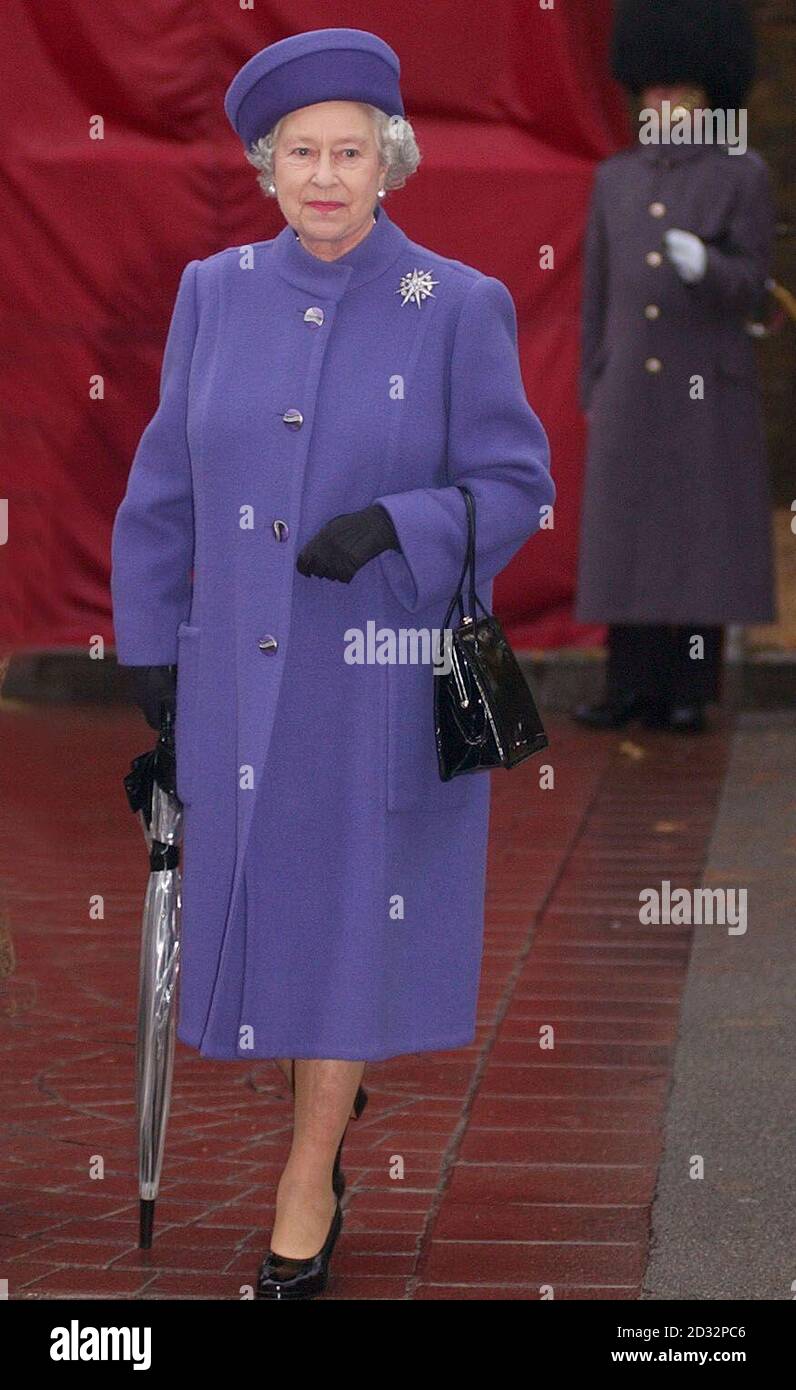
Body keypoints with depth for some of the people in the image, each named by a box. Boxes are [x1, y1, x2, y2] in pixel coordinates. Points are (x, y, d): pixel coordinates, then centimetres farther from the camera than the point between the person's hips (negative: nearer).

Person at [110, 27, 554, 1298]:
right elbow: (169, 487, 6)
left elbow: (511, 488, -7)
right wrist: (153, 653, 6)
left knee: (351, 907, 3)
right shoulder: (218, 294, 0)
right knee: (263, 894, 13)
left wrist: (390, 527, -24)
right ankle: (333, 1067, 42)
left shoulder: (459, 308, -9)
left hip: (392, 675, -3)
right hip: (245, 670, 3)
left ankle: (310, 1181, 17)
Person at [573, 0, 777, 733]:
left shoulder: (743, 175, -2)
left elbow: (750, 285, -7)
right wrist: (593, 392, 9)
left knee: (702, 535, -1)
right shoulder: (616, 179, 10)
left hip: (709, 389, -4)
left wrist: (700, 264, -28)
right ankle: (634, 687, 9)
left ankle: (691, 691, 5)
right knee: (628, 534, 3)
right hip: (631, 391, 4)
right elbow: (599, 293, 12)